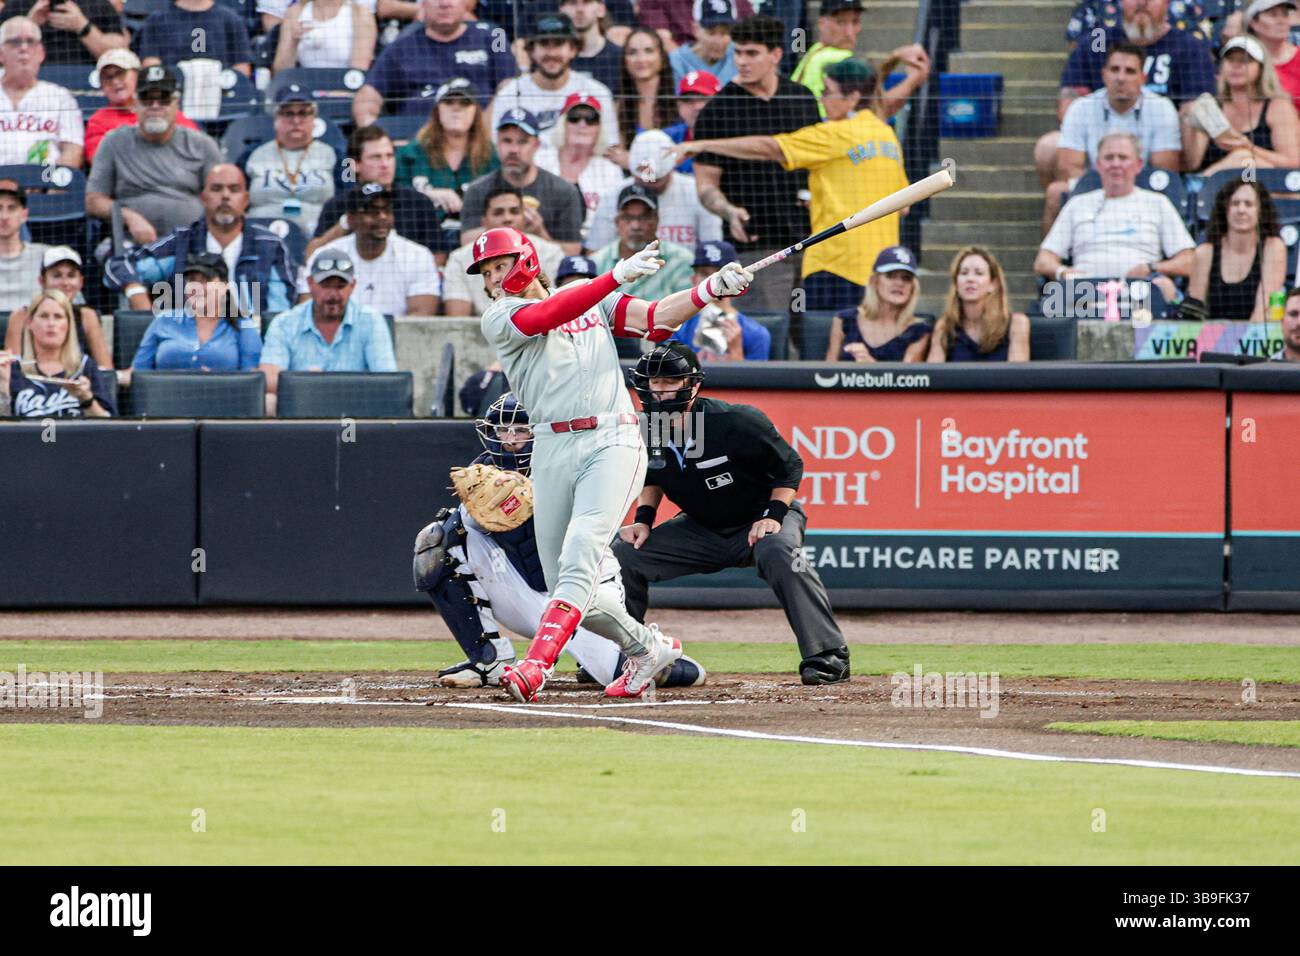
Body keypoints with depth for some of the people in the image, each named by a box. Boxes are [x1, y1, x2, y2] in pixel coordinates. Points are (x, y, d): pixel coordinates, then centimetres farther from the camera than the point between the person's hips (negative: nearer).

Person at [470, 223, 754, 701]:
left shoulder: (592, 296, 17)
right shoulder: (499, 319, 6)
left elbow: (657, 320, 10)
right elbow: (548, 316, -13)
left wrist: (712, 288, -6)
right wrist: (617, 275, -21)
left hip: (613, 442, -2)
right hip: (554, 450, 2)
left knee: (580, 553, -24)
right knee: (566, 587, 2)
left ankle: (536, 665, -36)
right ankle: (646, 648, 26)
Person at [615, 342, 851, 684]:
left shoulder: (736, 422, -26)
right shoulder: (646, 434, -11)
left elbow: (789, 466, -15)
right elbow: (651, 477, 14)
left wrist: (773, 516, -25)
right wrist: (643, 518, -1)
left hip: (761, 518, -6)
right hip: (700, 528, 6)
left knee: (779, 552, -39)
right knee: (624, 554, -7)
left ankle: (828, 655, -36)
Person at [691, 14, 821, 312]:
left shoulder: (802, 99, 10)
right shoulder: (717, 111, -3)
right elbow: (706, 184, -3)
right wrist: (729, 212, -22)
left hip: (810, 240, 5)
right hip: (760, 245, -4)